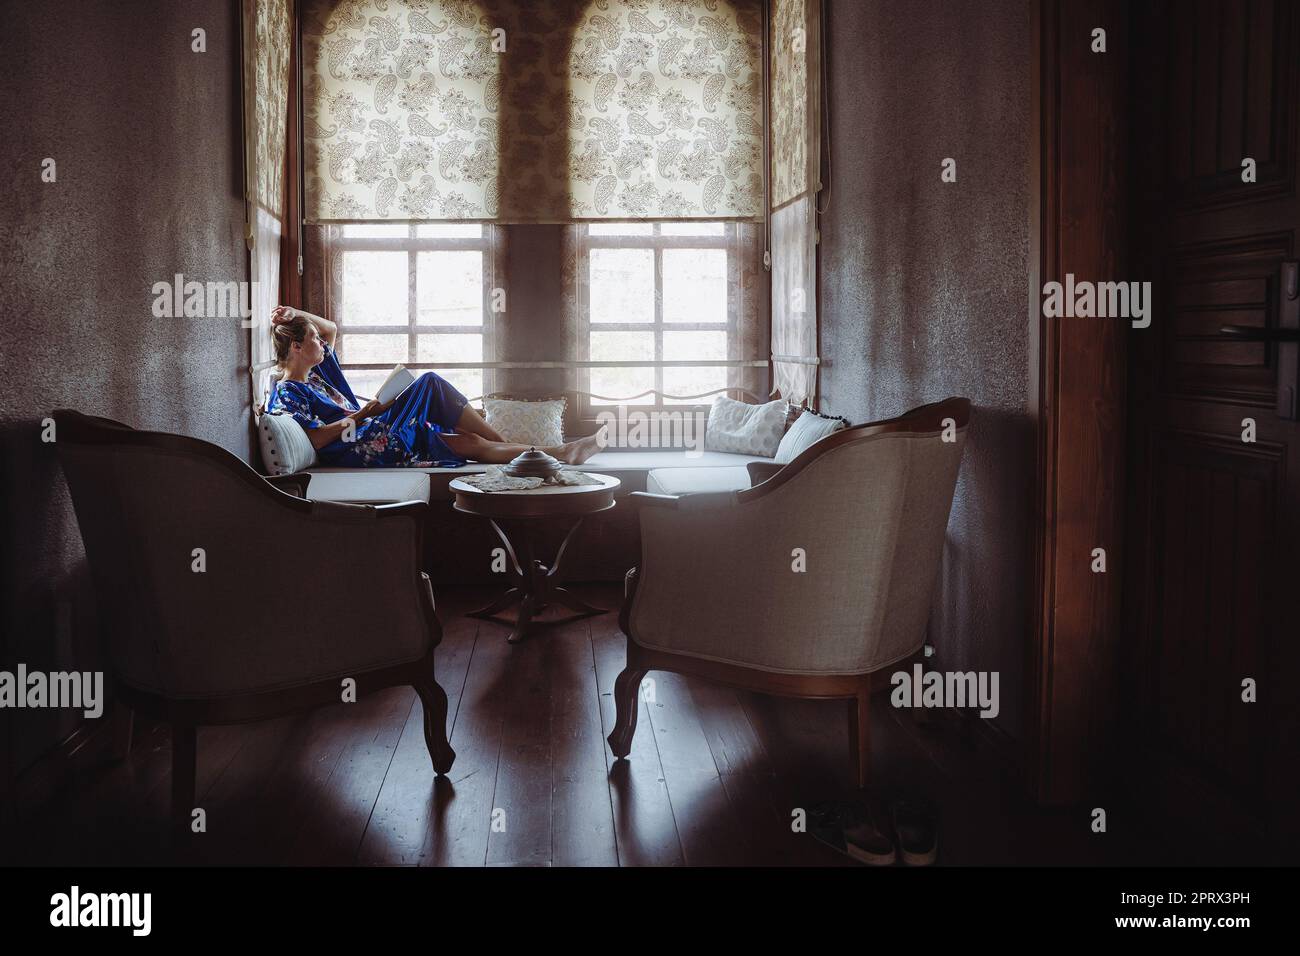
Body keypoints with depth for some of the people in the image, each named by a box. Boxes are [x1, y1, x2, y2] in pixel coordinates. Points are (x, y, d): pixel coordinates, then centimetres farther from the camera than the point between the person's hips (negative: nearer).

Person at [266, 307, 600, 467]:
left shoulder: (317, 373, 20)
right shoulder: (286, 394, -7)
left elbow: (331, 328, 30)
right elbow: (317, 439, -20)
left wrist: (295, 315, 15)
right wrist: (362, 414, -16)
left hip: (379, 435, 9)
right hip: (367, 449, -9)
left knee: (472, 442, -2)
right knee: (430, 383, -15)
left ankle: (560, 453, -6)